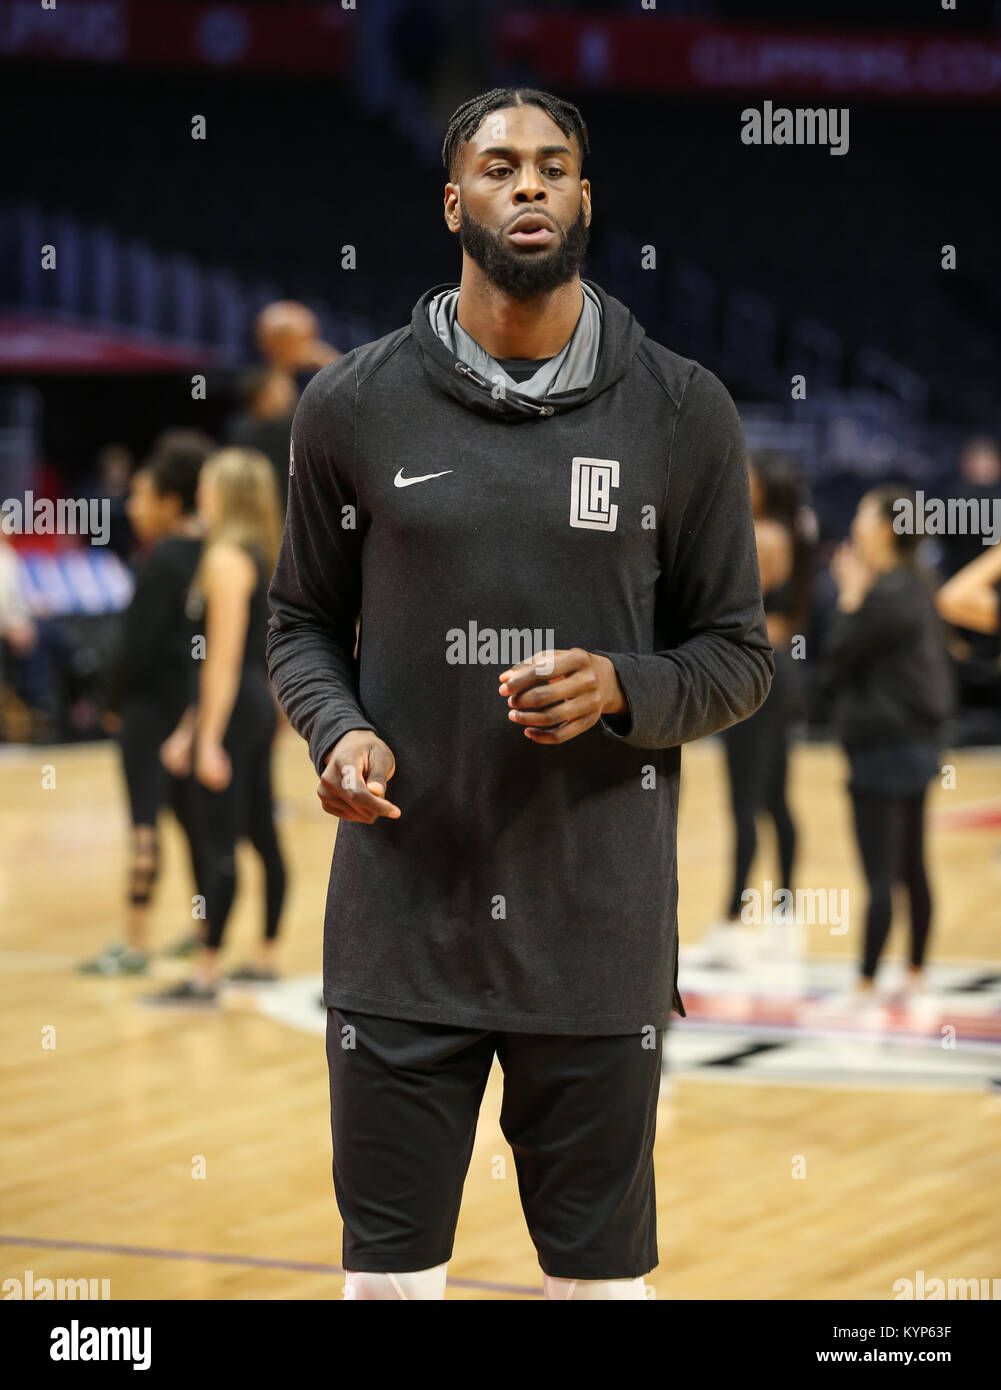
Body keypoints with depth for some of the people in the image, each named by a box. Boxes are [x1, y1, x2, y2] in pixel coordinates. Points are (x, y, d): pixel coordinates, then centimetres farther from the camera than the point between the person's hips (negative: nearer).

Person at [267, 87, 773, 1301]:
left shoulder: (681, 413, 2)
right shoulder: (354, 406, 3)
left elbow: (737, 655, 7)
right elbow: (304, 624, 12)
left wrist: (621, 691, -14)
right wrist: (339, 733, -9)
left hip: (600, 927, 0)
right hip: (401, 923, 0)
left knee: (600, 1270, 8)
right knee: (388, 1268, 6)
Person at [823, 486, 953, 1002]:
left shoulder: (886, 596, -19)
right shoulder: (915, 588, 10)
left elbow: (837, 655, -13)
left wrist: (850, 596, -6)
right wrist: (858, 594, 12)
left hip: (885, 747, -10)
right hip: (916, 742, 10)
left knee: (880, 876, -7)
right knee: (911, 869, 16)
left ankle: (865, 984, -5)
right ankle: (916, 973, 24)